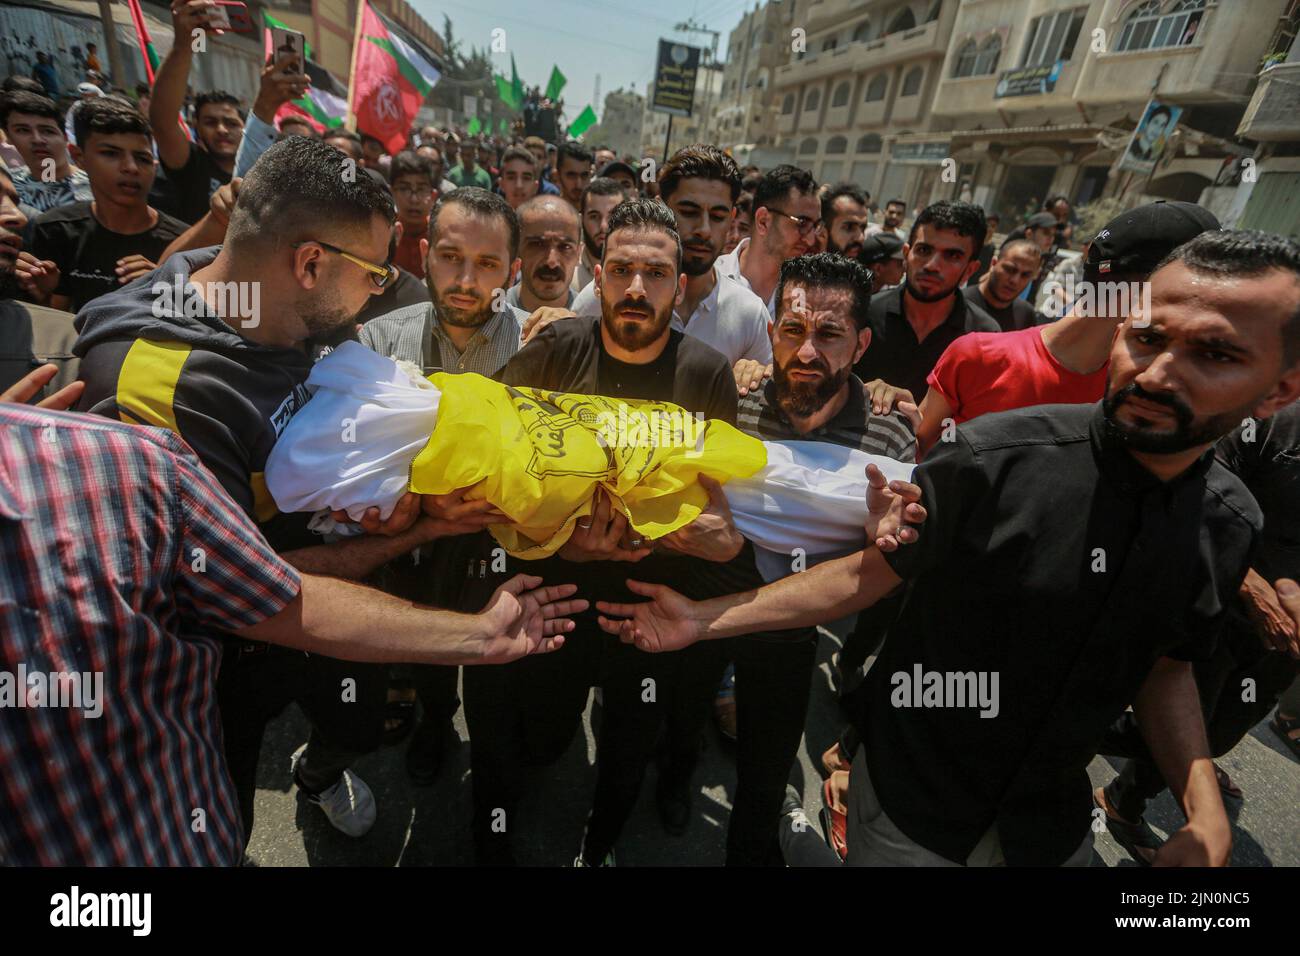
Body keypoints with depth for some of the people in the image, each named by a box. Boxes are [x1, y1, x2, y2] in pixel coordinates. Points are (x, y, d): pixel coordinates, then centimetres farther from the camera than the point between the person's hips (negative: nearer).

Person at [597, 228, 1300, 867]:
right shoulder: (997, 455, -23)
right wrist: (706, 620, -19)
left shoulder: (1230, 523, -7)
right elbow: (872, 572, -16)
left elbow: (1166, 664, 6)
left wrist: (1207, 818, -8)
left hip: (1053, 828, 5)